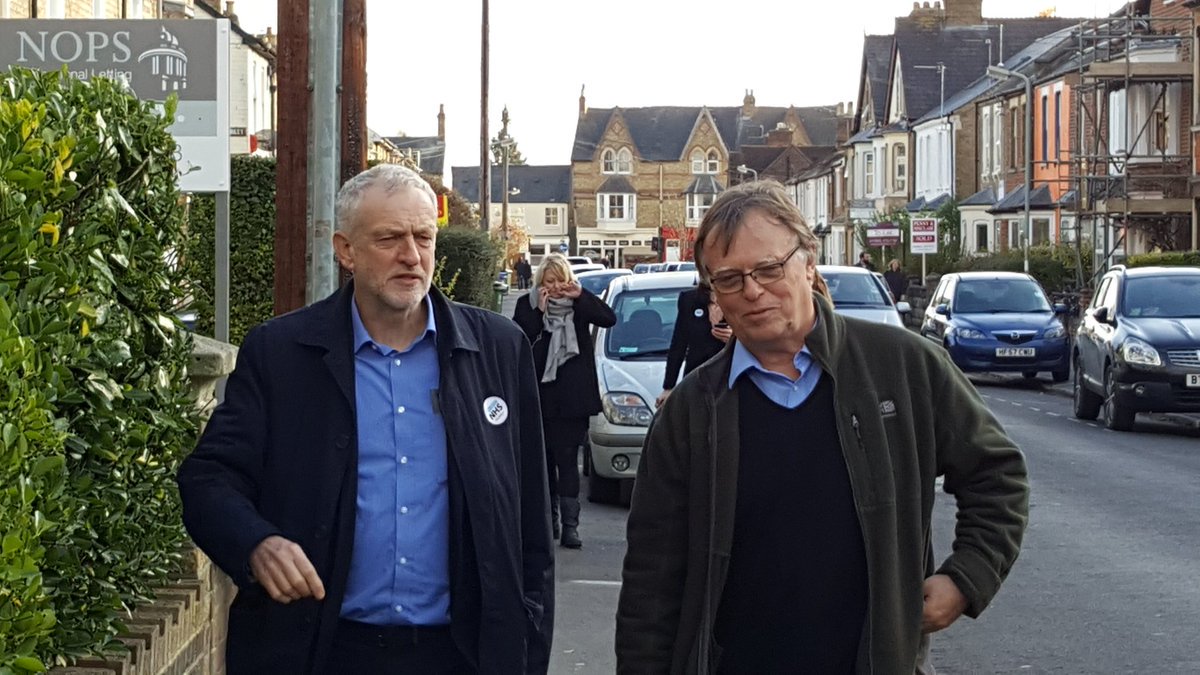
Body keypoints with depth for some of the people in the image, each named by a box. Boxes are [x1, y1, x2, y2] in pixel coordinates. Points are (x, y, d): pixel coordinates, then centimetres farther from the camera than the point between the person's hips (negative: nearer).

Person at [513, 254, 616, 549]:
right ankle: (549, 518, 22)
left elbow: (609, 318, -11)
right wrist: (539, 311, -15)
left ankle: (570, 524, -8)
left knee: (568, 459, -6)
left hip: (572, 396, -1)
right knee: (545, 459, 10)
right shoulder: (527, 304, 3)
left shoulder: (579, 304, 3)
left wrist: (581, 296, -18)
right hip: (539, 395, 2)